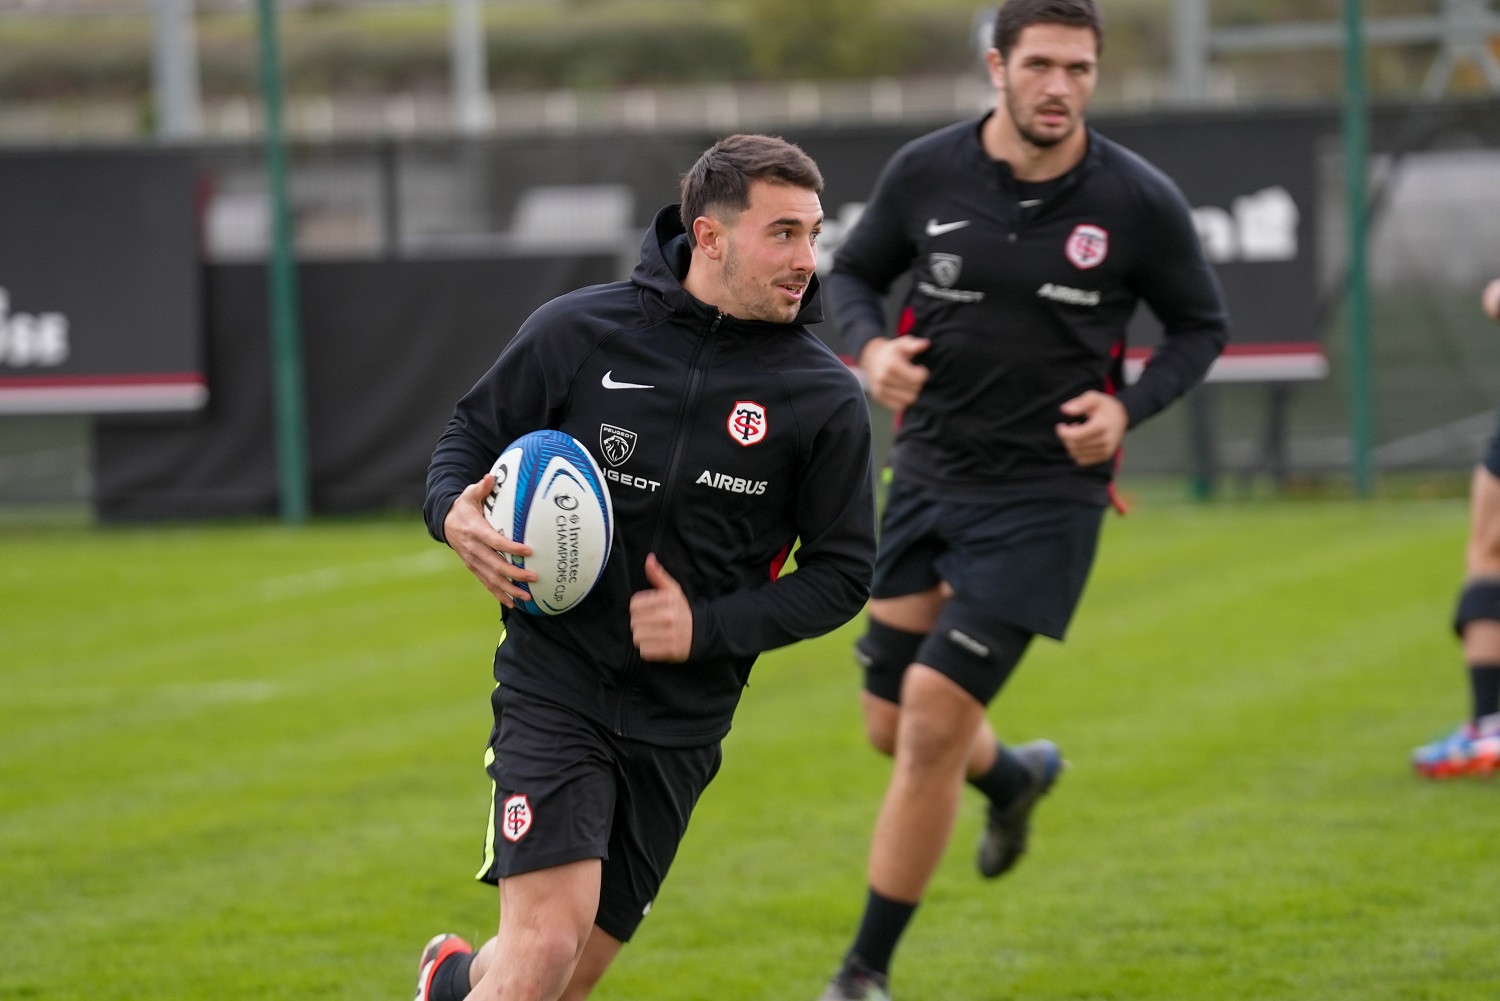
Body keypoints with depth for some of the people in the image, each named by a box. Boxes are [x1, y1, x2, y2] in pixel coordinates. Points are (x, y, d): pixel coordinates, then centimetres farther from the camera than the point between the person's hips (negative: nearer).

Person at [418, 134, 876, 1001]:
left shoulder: (823, 398, -3)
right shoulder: (579, 332, -5)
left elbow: (844, 572, 1)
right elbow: (473, 434, 9)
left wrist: (710, 627, -12)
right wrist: (455, 512, -13)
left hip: (682, 724, 2)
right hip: (554, 690, -2)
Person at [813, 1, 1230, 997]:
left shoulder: (1139, 200, -10)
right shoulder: (925, 174, -5)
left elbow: (1201, 325, 4)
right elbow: (855, 271, 11)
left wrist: (1128, 407, -13)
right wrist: (873, 345, -11)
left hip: (1046, 494, -4)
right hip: (929, 474, 4)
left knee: (933, 724, -12)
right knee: (893, 727, 11)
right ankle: (1015, 776, 49)